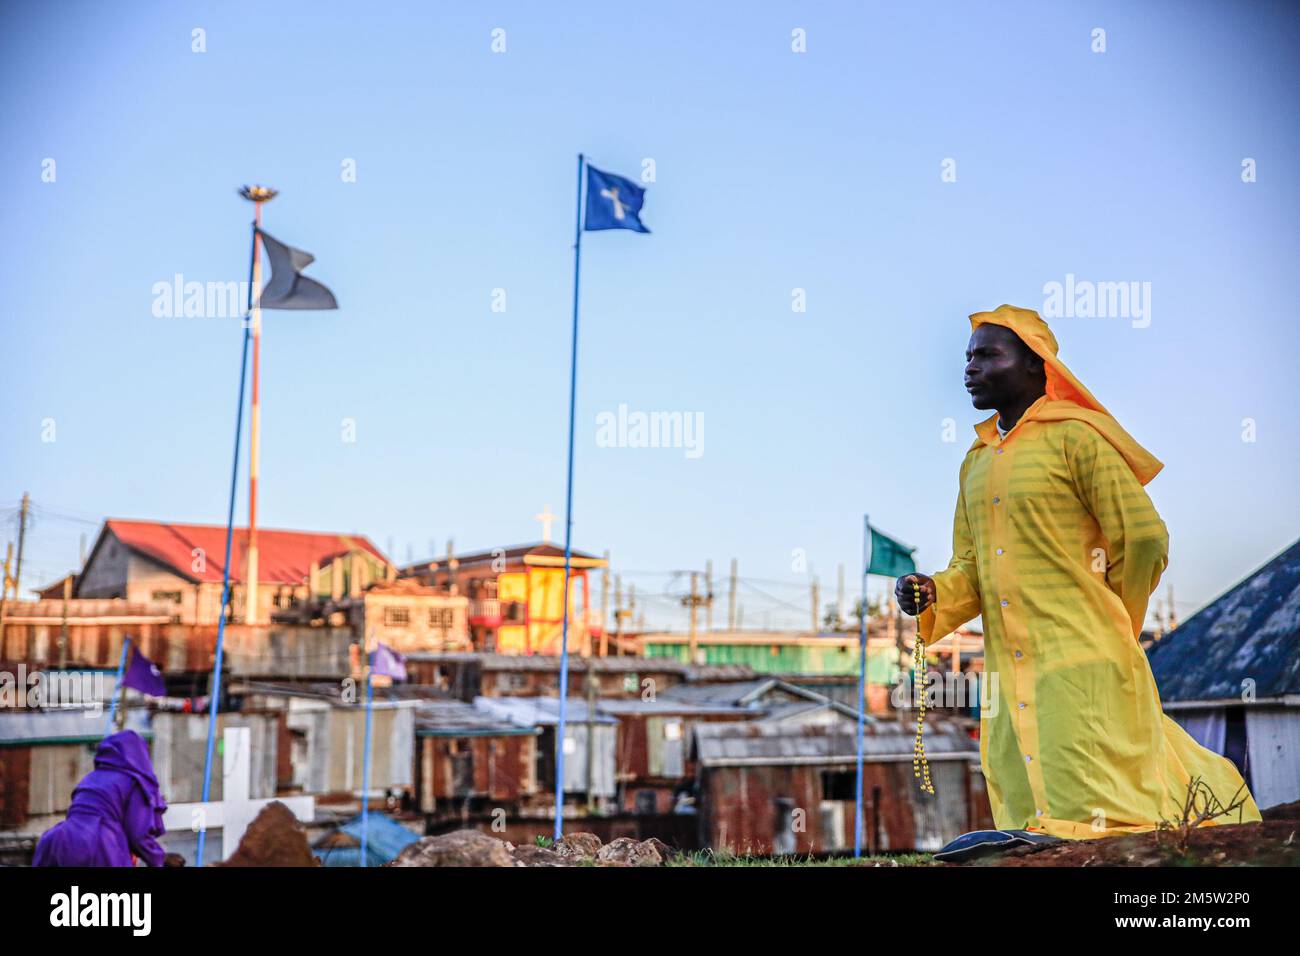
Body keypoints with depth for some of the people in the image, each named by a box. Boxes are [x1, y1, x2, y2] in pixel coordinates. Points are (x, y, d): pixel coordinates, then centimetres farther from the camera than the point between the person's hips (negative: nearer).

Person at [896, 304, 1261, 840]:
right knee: (1037, 820, 12)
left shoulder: (1075, 437, -6)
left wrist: (1108, 622, 6)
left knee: (1094, 818, -8)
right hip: (1009, 675, 7)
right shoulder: (976, 461, 17)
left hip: (1081, 661, -7)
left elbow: (1145, 540, -7)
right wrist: (932, 595, -5)